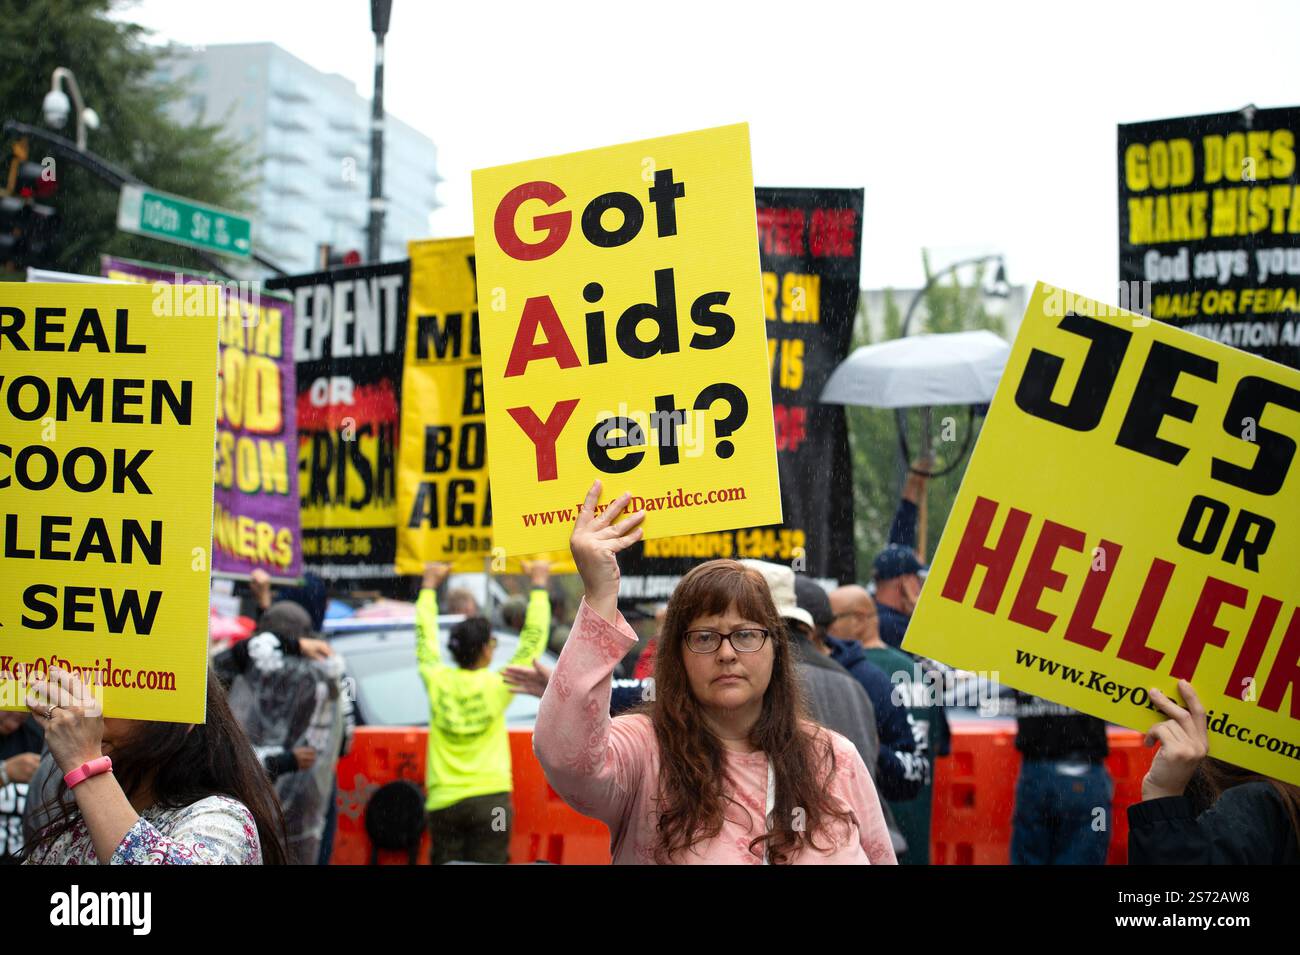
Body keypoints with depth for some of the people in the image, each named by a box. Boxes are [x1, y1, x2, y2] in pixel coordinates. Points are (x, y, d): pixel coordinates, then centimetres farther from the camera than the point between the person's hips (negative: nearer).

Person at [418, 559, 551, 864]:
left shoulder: (437, 682, 2)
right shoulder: (497, 686, -4)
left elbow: (425, 636, 19)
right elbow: (533, 639, 7)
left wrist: (429, 585, 33)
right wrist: (539, 585, 17)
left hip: (443, 801, 3)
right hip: (489, 799, -3)